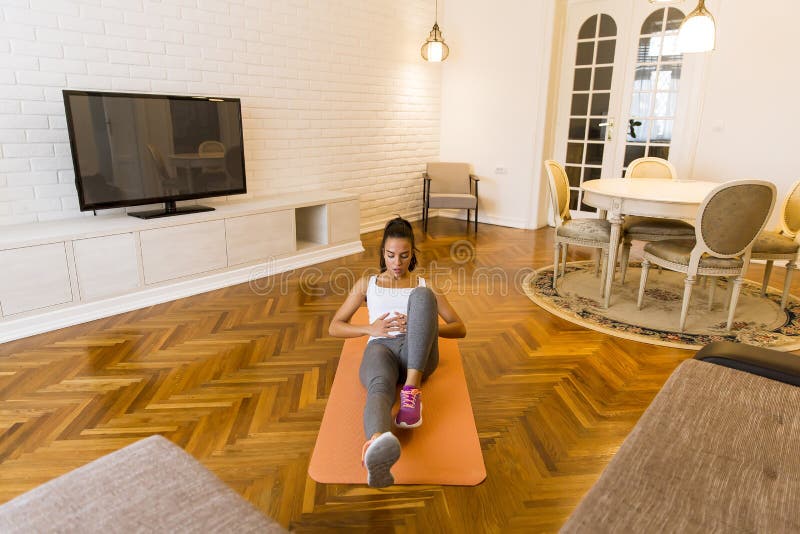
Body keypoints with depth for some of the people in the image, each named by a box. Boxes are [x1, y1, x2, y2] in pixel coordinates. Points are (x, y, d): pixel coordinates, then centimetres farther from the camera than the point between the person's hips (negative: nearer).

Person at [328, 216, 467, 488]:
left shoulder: (424, 284, 25)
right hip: (381, 347, 0)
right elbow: (335, 327, 20)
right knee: (380, 388, -40)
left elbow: (460, 329, 17)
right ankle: (377, 444, -75)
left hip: (419, 355, 1)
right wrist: (370, 328, 0)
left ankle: (412, 389, -42)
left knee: (422, 296, -30)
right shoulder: (367, 284, 26)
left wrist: (424, 327, -3)